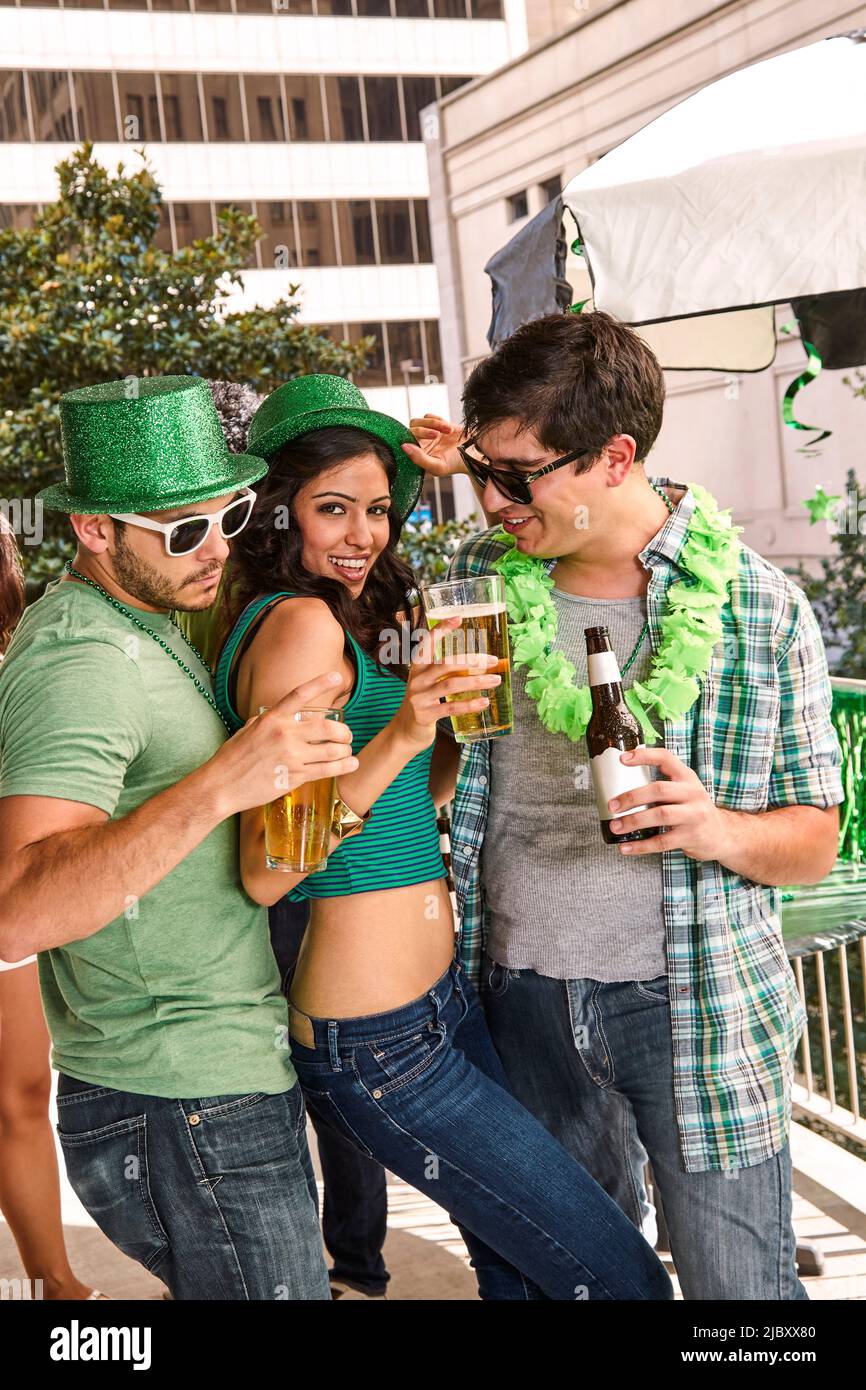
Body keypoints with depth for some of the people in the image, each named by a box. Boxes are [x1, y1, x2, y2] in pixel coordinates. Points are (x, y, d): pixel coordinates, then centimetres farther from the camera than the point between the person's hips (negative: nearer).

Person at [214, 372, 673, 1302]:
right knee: (622, 1278, -4)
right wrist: (397, 739, -30)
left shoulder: (360, 617, 12)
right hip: (383, 1049, -10)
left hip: (439, 1002, 10)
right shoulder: (301, 623, -15)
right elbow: (264, 871, -22)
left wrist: (465, 710, 8)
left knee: (520, 1273, 19)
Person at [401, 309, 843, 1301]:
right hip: (523, 996, 3)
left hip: (691, 1000, -3)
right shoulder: (476, 579, 0)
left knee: (739, 1281, 4)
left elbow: (815, 841, 1)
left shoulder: (761, 610, -7)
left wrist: (719, 830, -25)